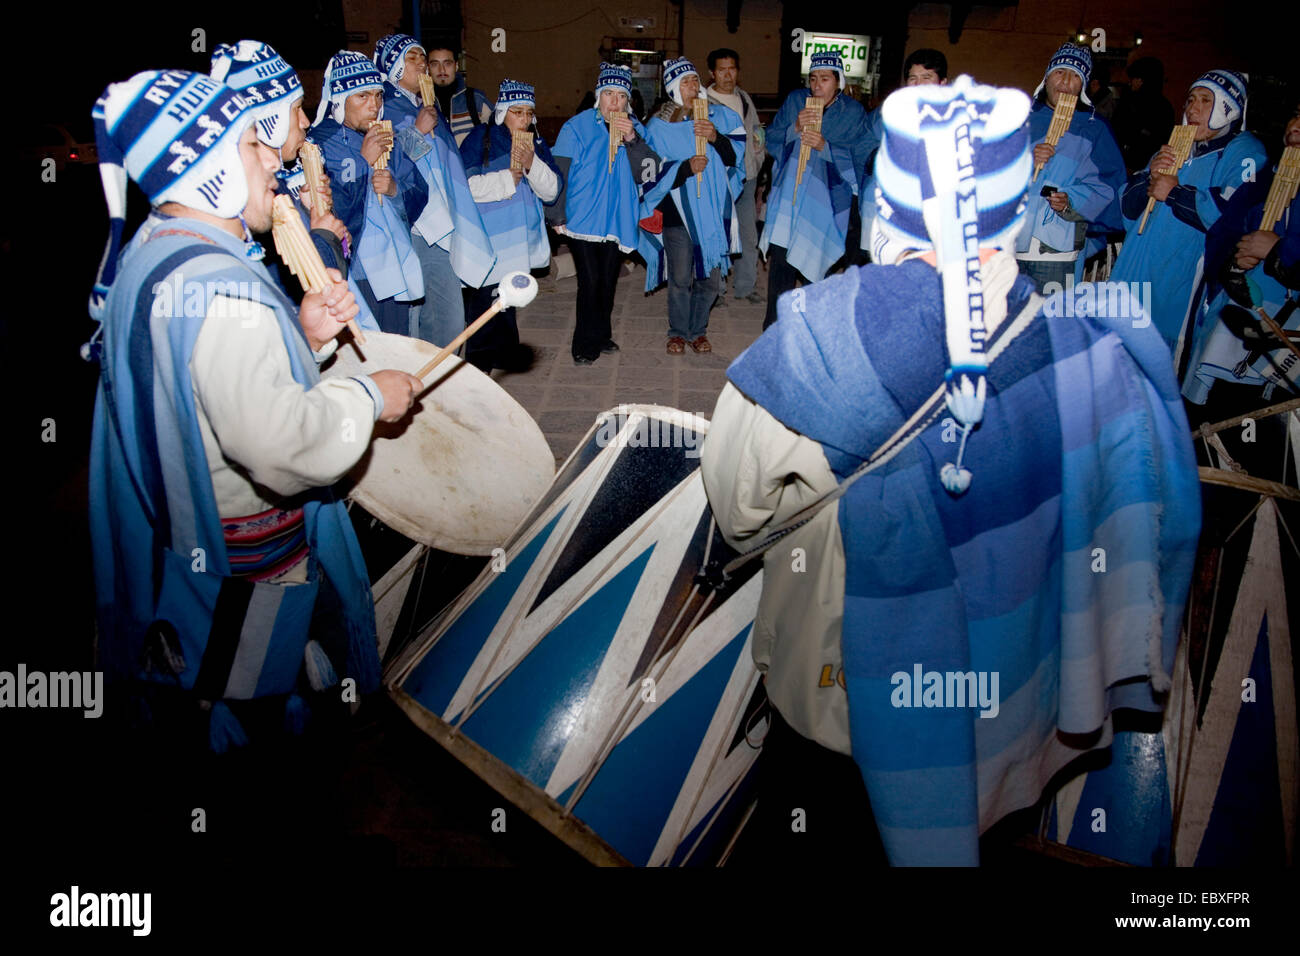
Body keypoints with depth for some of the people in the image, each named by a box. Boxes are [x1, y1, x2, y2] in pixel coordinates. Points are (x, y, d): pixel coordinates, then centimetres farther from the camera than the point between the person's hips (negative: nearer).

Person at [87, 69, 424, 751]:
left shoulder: (149, 253, 6)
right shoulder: (217, 285, -29)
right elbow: (279, 441, -38)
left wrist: (305, 335, 0)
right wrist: (367, 397, -22)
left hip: (175, 538, 10)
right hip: (245, 566, -10)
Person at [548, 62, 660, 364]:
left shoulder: (635, 128, 7)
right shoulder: (577, 127, -4)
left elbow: (648, 172, -3)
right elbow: (558, 171, -5)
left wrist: (632, 140, -16)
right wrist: (557, 215, -7)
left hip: (617, 220, 4)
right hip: (582, 219, -4)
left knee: (608, 282, 12)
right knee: (590, 282, -6)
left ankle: (601, 336, 29)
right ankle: (585, 345, 7)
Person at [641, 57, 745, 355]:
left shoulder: (720, 117, 6)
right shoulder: (659, 127, 0)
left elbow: (737, 155, 1)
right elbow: (653, 174, -4)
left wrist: (717, 138, -17)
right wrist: (686, 168, -20)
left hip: (714, 211, 2)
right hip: (677, 214, -2)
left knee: (710, 278, 6)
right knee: (680, 279, 1)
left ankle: (697, 331, 25)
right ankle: (678, 333, 20)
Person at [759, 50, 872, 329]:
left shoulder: (853, 112, 1)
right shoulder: (794, 101, 7)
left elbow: (860, 159, -7)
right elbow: (772, 142, 5)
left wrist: (824, 146, -19)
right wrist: (795, 128, -13)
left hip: (827, 199, -1)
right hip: (788, 195, 1)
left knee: (816, 262, 4)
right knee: (781, 257, -8)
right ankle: (774, 325, 2)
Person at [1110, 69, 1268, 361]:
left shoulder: (1244, 153, -5)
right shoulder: (1175, 148, 19)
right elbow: (1129, 207, 15)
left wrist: (1174, 192, -15)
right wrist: (1151, 177, -5)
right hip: (1134, 276, 7)